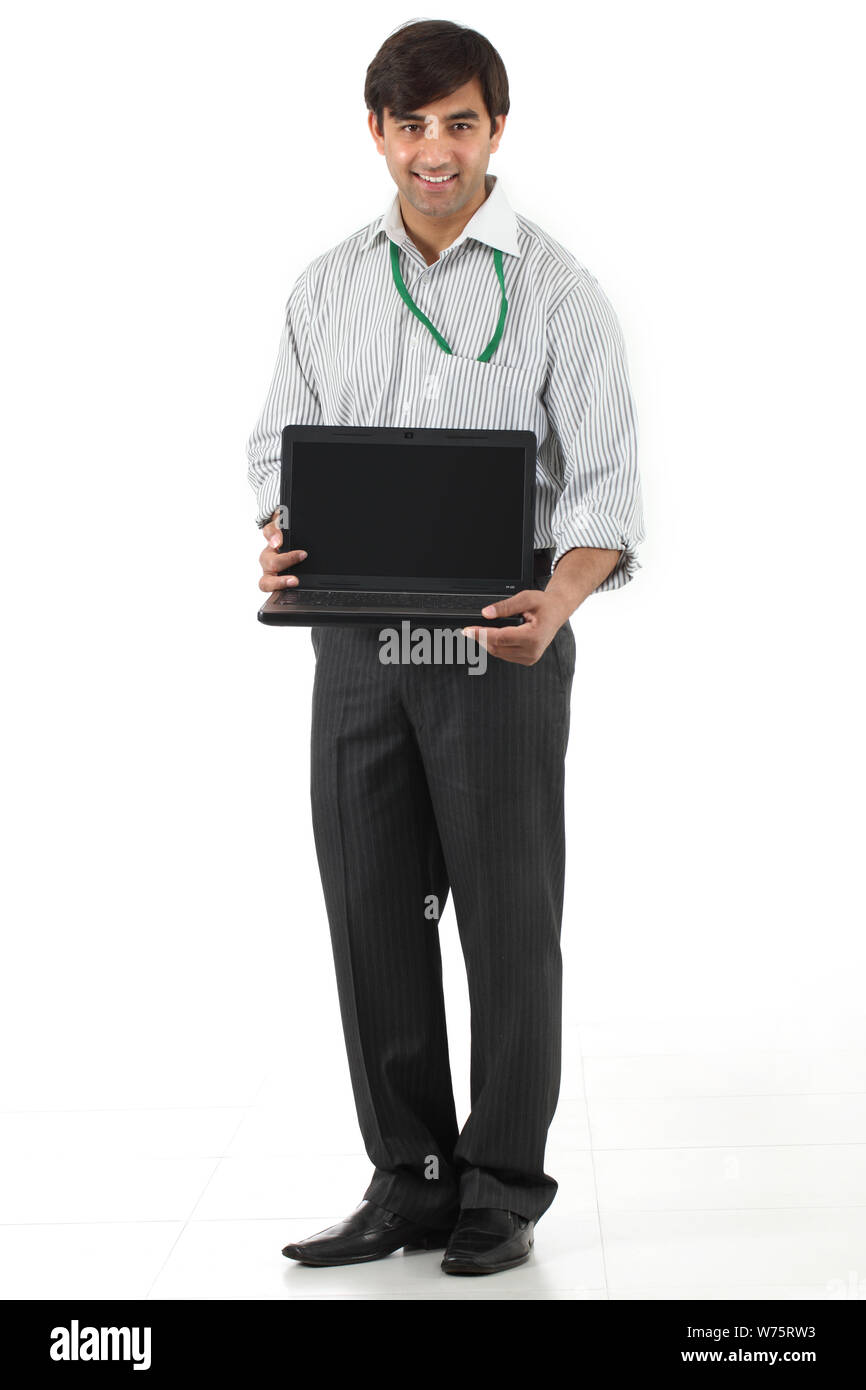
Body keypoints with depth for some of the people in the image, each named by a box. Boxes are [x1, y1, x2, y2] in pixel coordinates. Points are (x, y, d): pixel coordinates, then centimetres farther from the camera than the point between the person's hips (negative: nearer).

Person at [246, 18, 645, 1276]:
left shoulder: (557, 290, -3)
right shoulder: (327, 287, 10)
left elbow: (606, 483, -8)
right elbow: (282, 442, 14)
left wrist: (556, 603, -27)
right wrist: (279, 546, -9)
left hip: (499, 636, -4)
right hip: (356, 636, 4)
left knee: (508, 912, 3)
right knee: (372, 906, 6)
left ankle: (502, 1191, 16)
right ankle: (409, 1181, 19)